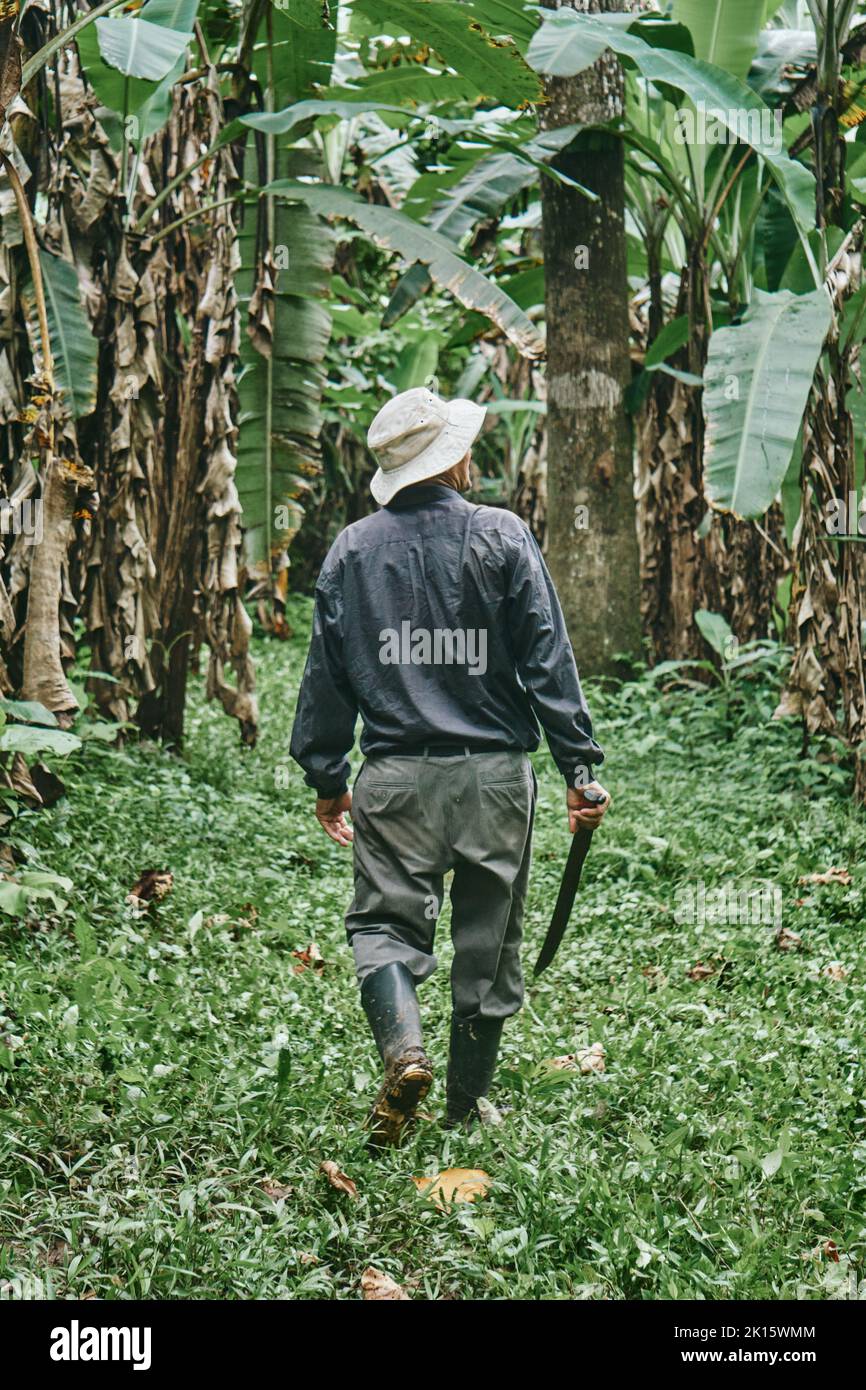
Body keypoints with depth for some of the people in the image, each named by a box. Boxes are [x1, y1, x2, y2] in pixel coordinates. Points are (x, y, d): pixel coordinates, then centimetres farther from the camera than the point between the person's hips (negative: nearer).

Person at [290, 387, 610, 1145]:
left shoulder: (352, 550, 4)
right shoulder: (502, 538, -3)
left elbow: (326, 676, 7)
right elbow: (548, 661, -5)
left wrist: (327, 778, 17)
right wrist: (581, 766, -1)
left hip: (396, 776, 1)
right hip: (494, 771, -1)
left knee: (385, 923, 9)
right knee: (488, 940, 11)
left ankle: (404, 1050, -17)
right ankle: (467, 1104, 19)